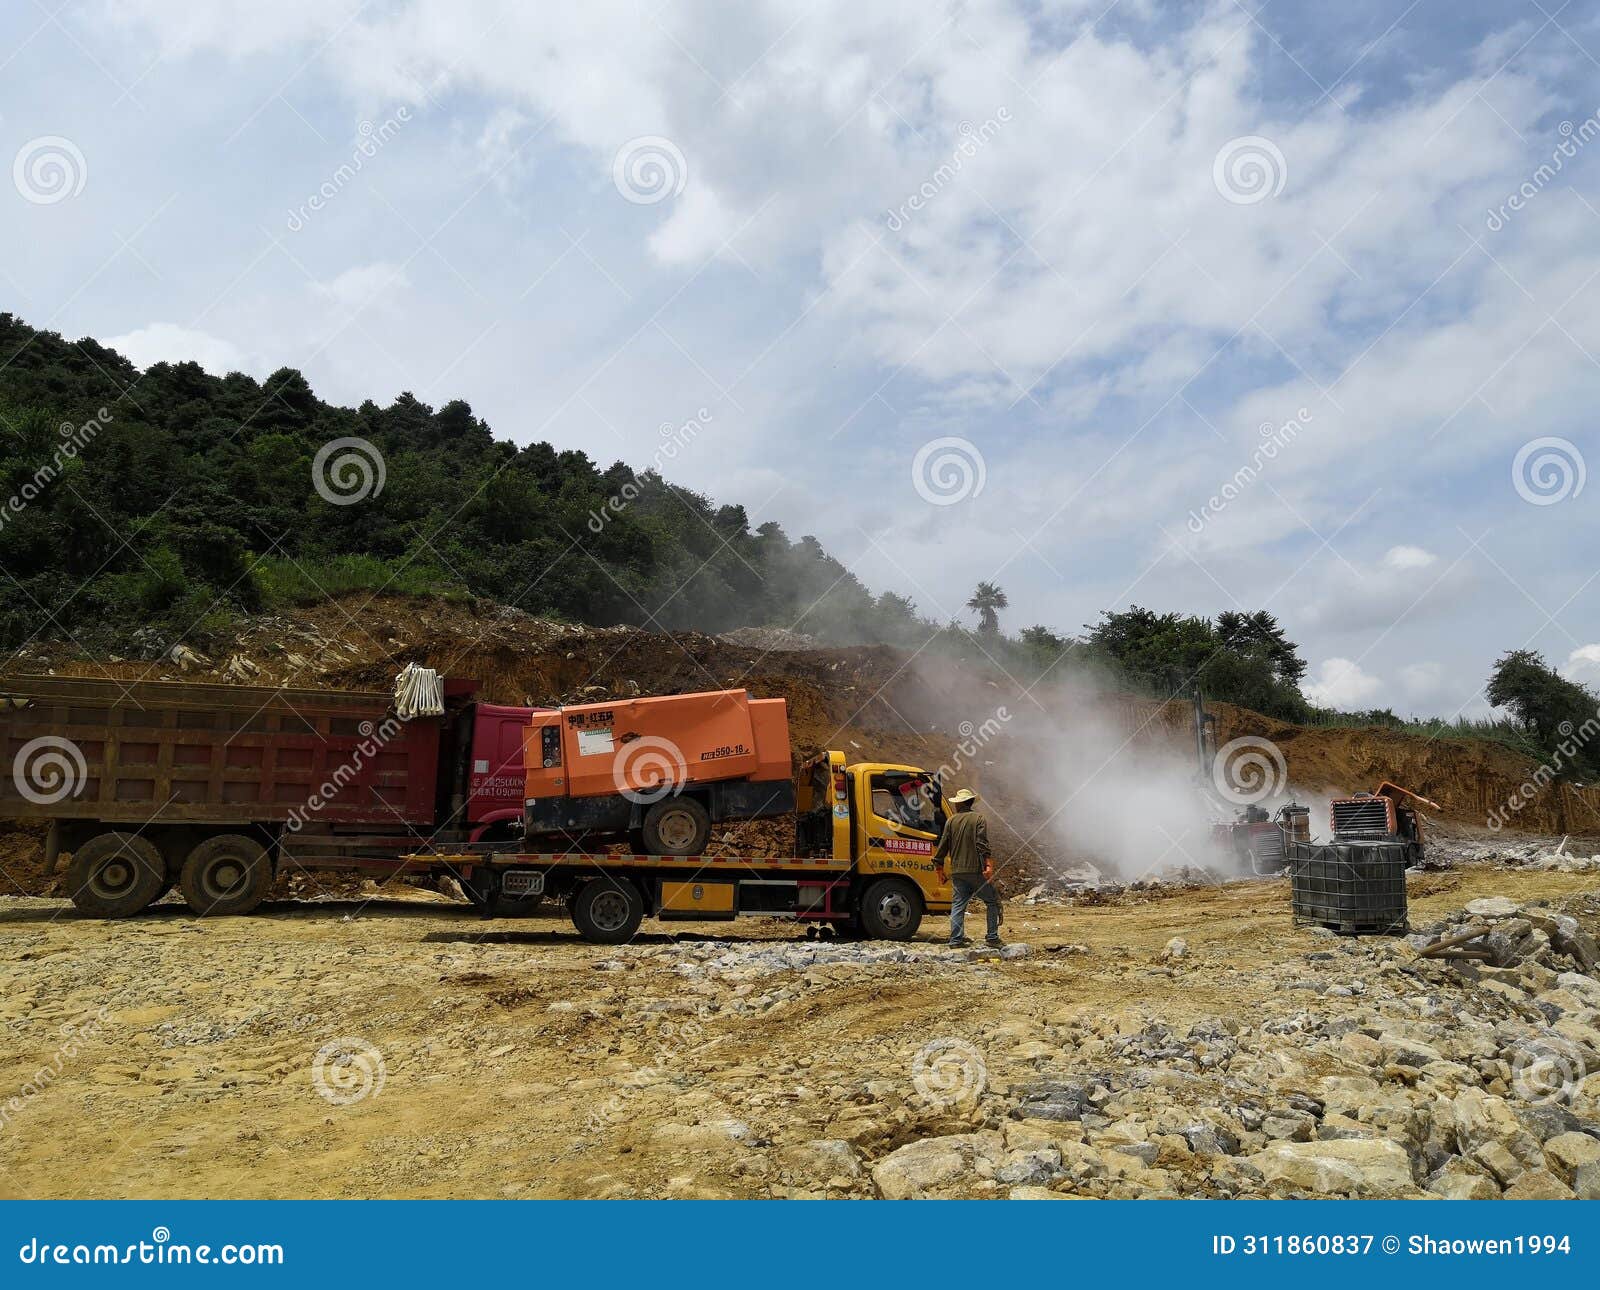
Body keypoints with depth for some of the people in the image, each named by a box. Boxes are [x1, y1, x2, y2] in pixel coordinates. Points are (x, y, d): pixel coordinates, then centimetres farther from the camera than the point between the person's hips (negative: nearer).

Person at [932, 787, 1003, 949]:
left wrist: (939, 869, 16)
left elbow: (943, 846, 9)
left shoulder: (950, 821, 9)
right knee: (992, 901, 10)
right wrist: (989, 865, -17)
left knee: (958, 905, 8)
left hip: (957, 872, 3)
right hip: (976, 870, -3)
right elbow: (982, 844, -13)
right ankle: (992, 938, 6)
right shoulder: (979, 819, -1)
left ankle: (955, 941, 4)